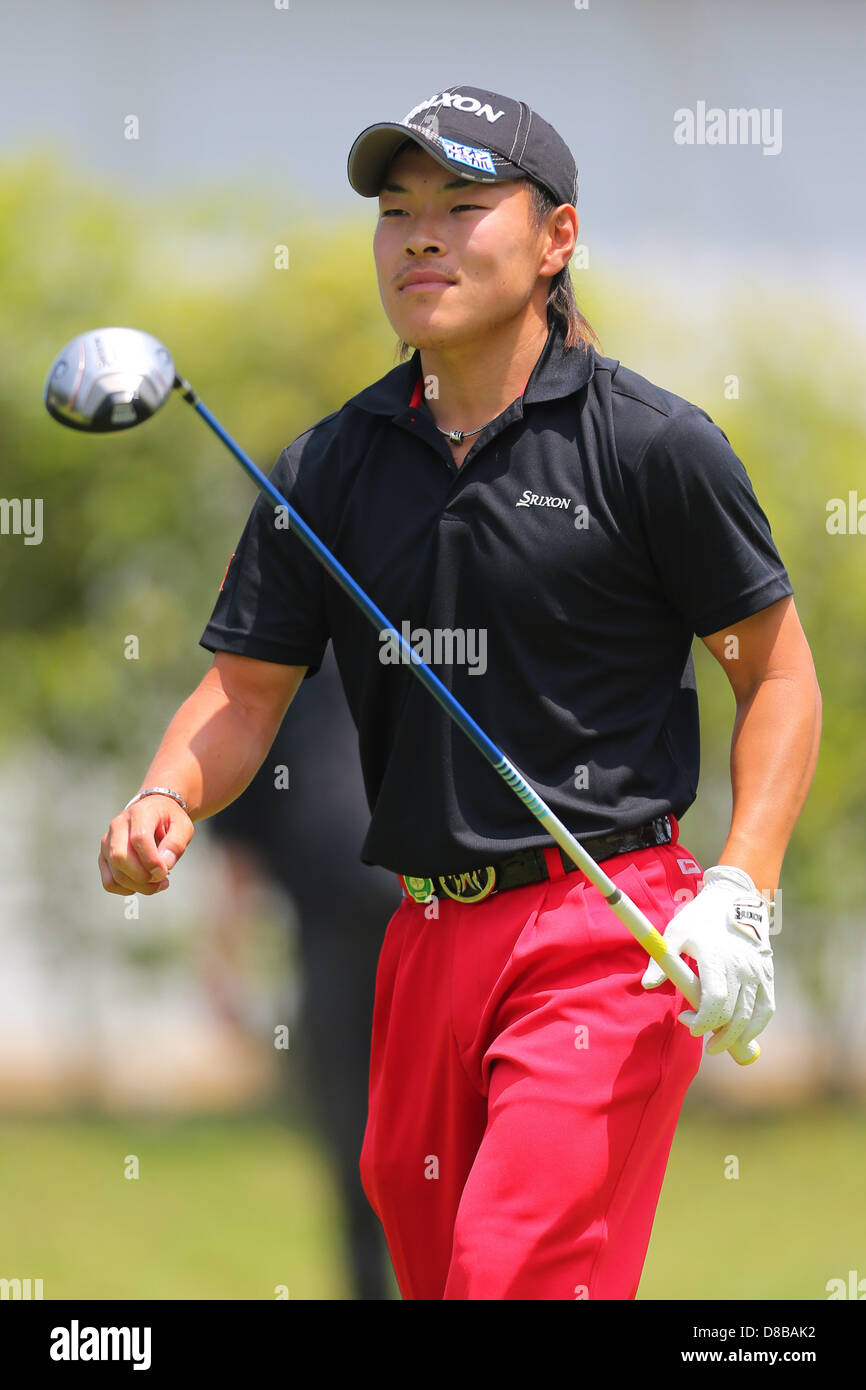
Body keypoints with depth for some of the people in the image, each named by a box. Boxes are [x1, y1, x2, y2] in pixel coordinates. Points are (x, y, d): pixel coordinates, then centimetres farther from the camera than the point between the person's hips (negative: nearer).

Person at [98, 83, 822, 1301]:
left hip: (607, 931, -5)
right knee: (428, 1265, 10)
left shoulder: (652, 444, -4)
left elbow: (776, 668, 1)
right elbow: (248, 687, 11)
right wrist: (168, 801, -11)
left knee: (517, 1273, -18)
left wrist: (739, 898, -10)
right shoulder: (329, 467, 9)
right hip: (427, 939, 6)